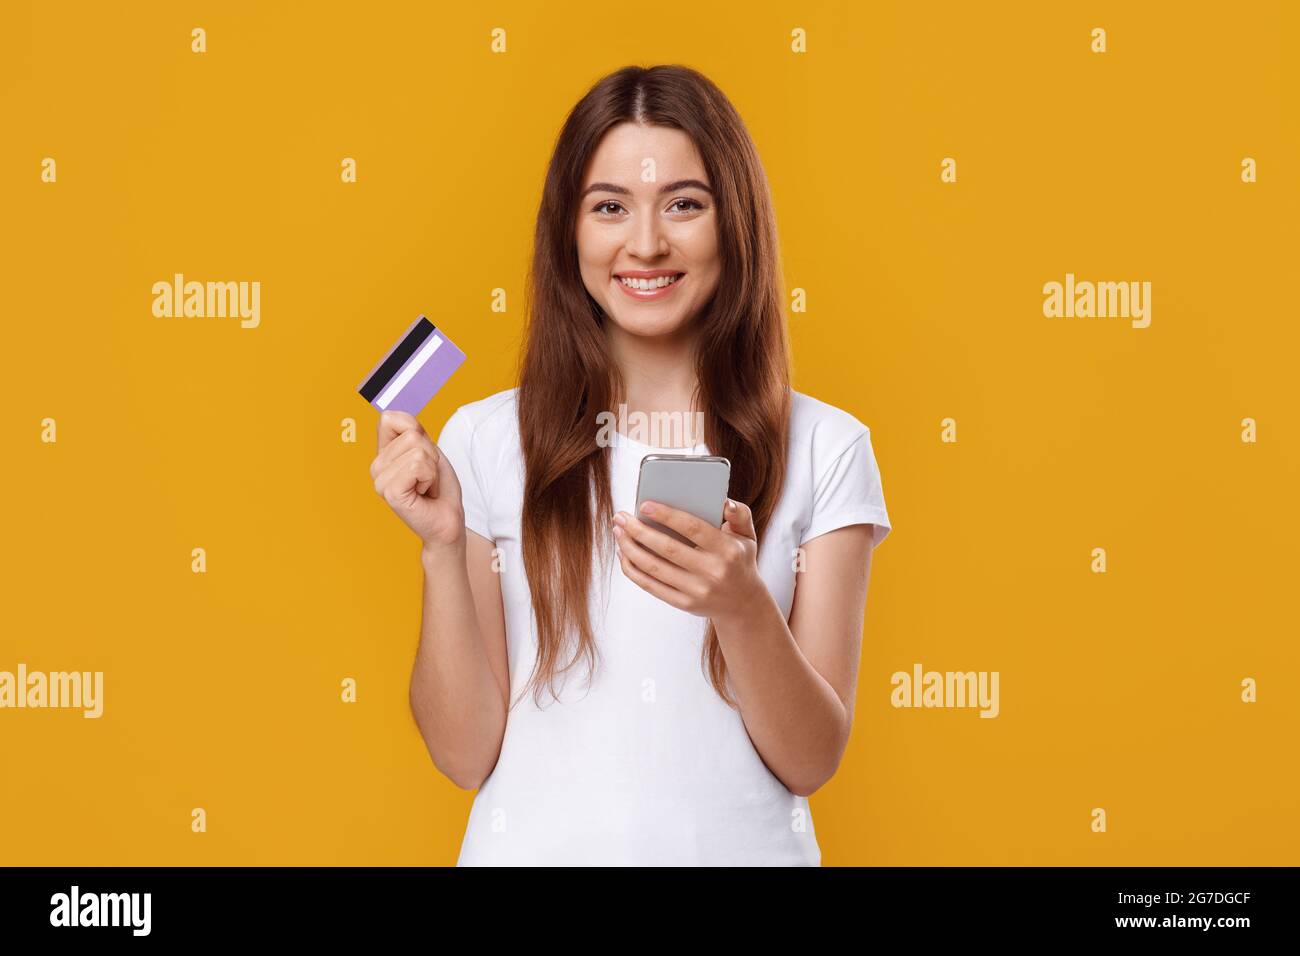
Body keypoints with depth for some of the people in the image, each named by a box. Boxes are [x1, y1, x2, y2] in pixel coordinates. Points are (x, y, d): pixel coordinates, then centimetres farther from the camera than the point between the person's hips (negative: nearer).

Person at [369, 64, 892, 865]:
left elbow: (812, 760, -8)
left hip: (741, 843, 0)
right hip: (536, 842, 0)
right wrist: (442, 547, -18)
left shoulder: (826, 449, -7)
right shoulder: (487, 442, -6)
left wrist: (744, 607, -25)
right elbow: (466, 754, -6)